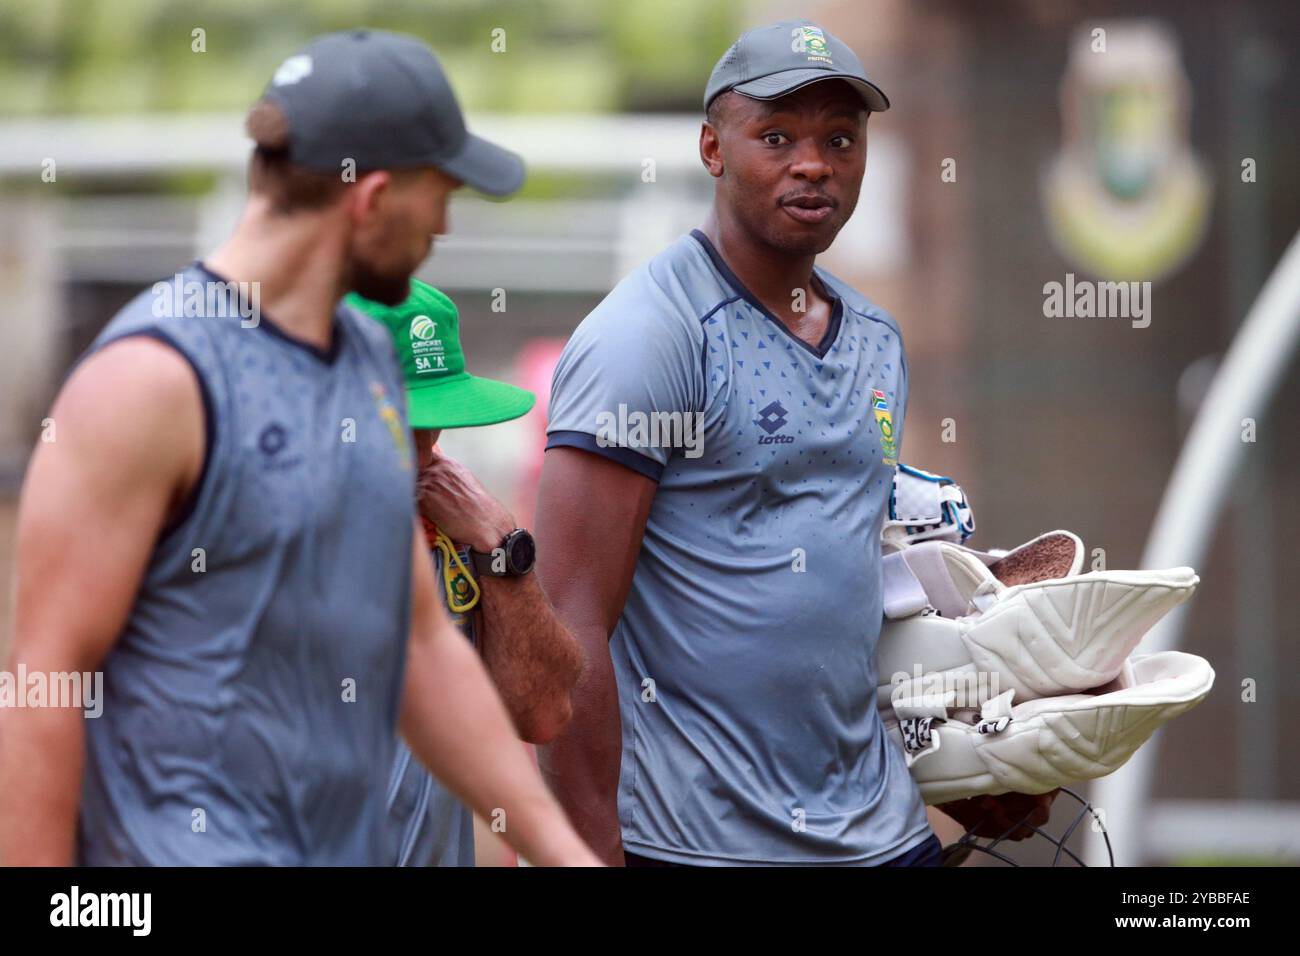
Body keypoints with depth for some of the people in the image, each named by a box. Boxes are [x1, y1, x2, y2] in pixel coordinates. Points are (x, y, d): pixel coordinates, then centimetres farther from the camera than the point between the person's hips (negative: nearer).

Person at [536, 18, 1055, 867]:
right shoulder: (645, 336, -11)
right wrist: (596, 851, -21)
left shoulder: (878, 342, 12)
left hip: (883, 828, 7)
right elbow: (571, 623, -16)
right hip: (698, 841, -7)